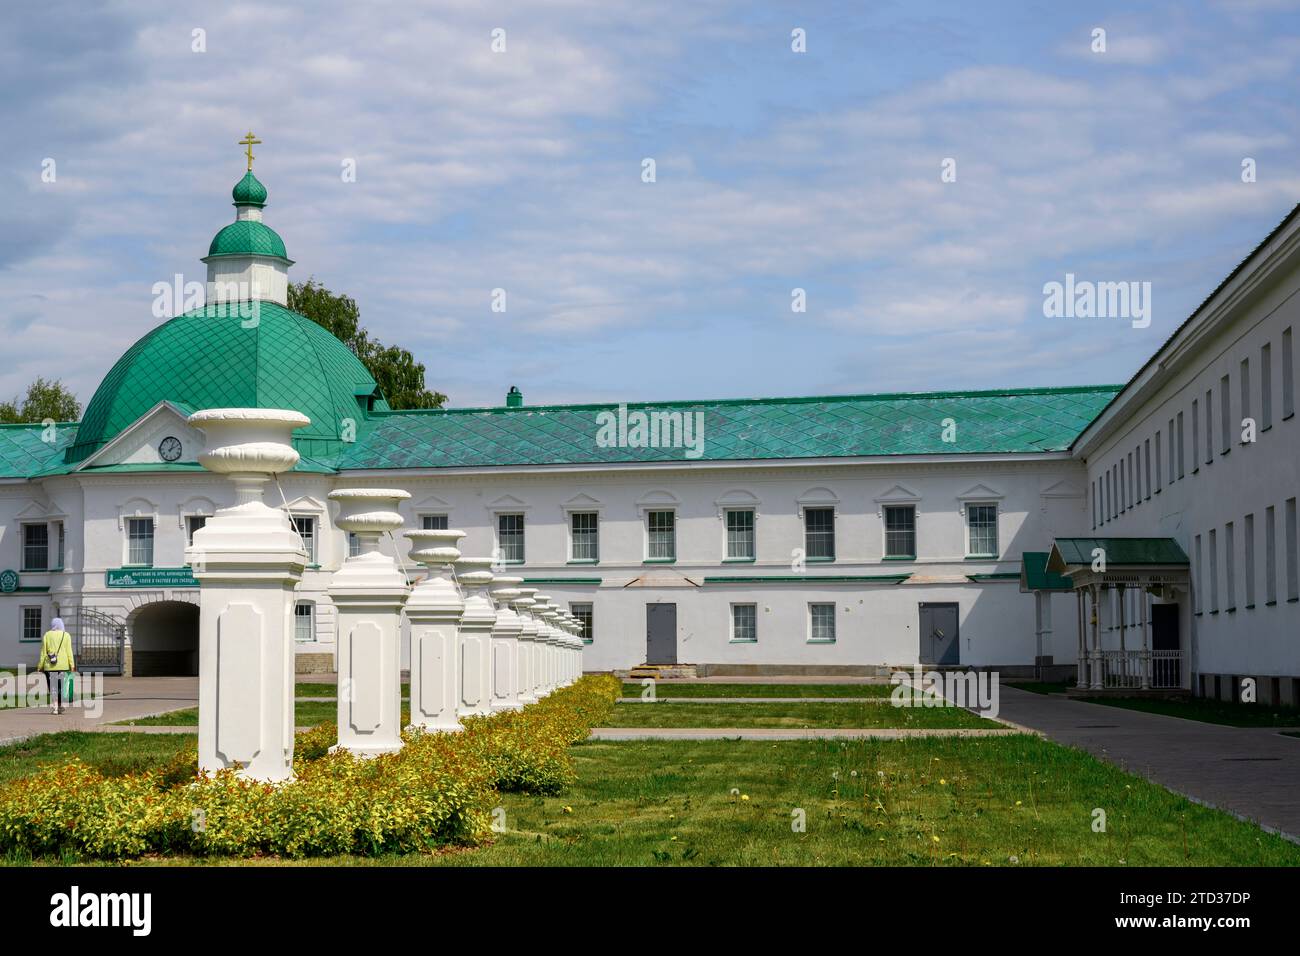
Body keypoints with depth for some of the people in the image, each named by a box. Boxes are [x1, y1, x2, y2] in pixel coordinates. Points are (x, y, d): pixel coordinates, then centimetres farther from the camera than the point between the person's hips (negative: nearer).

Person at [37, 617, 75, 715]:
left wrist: (40, 665, 4)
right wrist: (72, 664, 0)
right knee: (61, 685, 12)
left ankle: (55, 707, -8)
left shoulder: (47, 635, 4)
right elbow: (69, 651, -2)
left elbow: (43, 651, 1)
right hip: (63, 665, 0)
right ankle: (60, 705, 13)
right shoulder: (66, 635, 3)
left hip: (50, 666, 0)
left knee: (52, 686, 2)